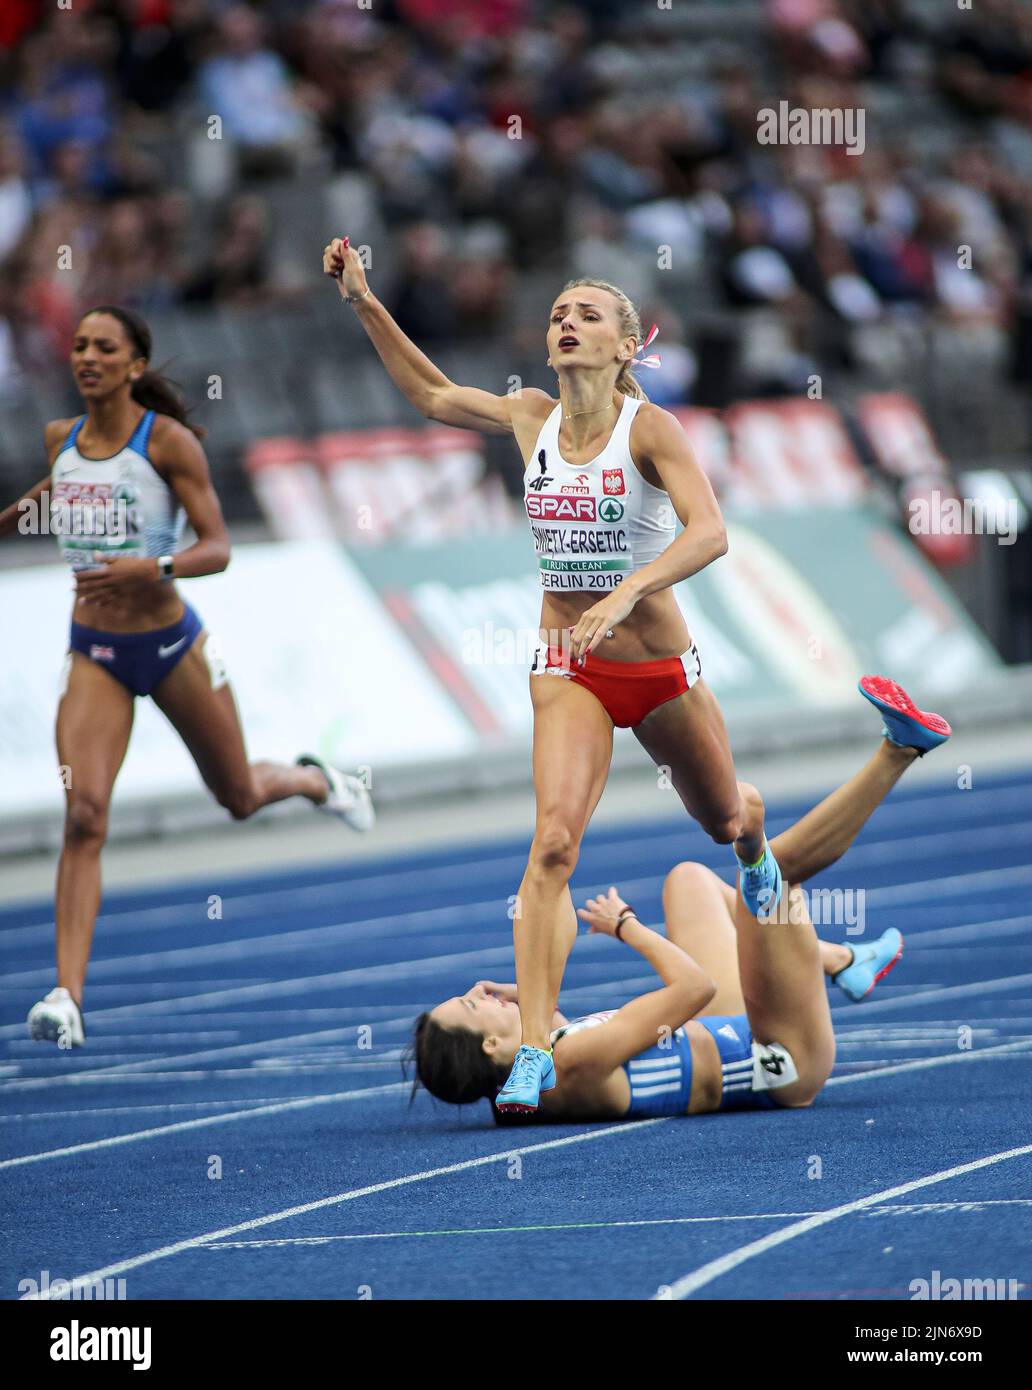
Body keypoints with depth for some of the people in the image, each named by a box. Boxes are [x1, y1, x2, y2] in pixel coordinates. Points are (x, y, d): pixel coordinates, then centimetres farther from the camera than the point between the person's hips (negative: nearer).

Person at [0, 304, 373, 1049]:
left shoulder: (168, 441, -14)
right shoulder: (62, 438, 0)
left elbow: (218, 548, -17)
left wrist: (153, 568, -34)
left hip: (171, 644, -2)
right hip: (95, 653, 2)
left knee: (240, 797, 17)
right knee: (84, 817, -16)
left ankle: (314, 779, 54)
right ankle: (68, 995, -20)